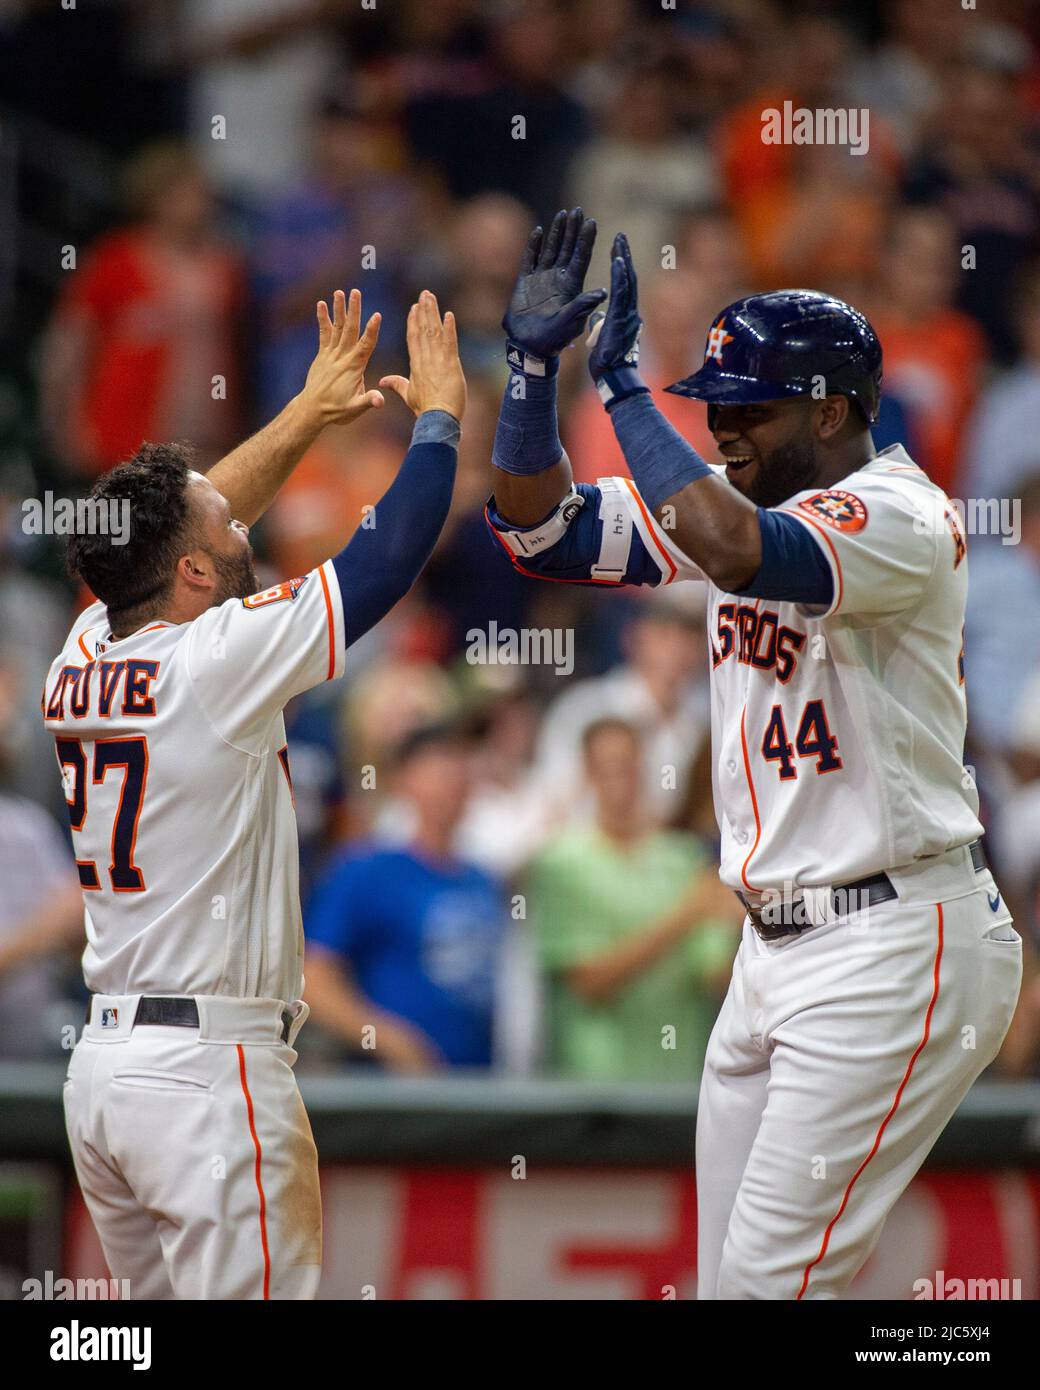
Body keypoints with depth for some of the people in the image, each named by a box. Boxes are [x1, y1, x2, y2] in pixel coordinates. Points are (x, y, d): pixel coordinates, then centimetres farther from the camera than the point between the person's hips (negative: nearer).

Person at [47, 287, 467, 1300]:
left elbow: (172, 526, 24)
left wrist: (310, 412, 29)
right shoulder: (215, 662, -14)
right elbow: (388, 559, -8)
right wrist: (438, 413, 8)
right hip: (208, 1066, -8)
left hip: (101, 1059, 8)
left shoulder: (81, 661, 7)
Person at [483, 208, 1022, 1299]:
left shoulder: (900, 515, -15)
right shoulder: (743, 506, 12)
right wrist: (534, 362, 1)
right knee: (728, 1272, 9)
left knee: (771, 1274, -13)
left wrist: (622, 384, -25)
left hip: (892, 951, -9)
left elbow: (739, 550, -34)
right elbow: (541, 531, 14)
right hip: (777, 951, 9)